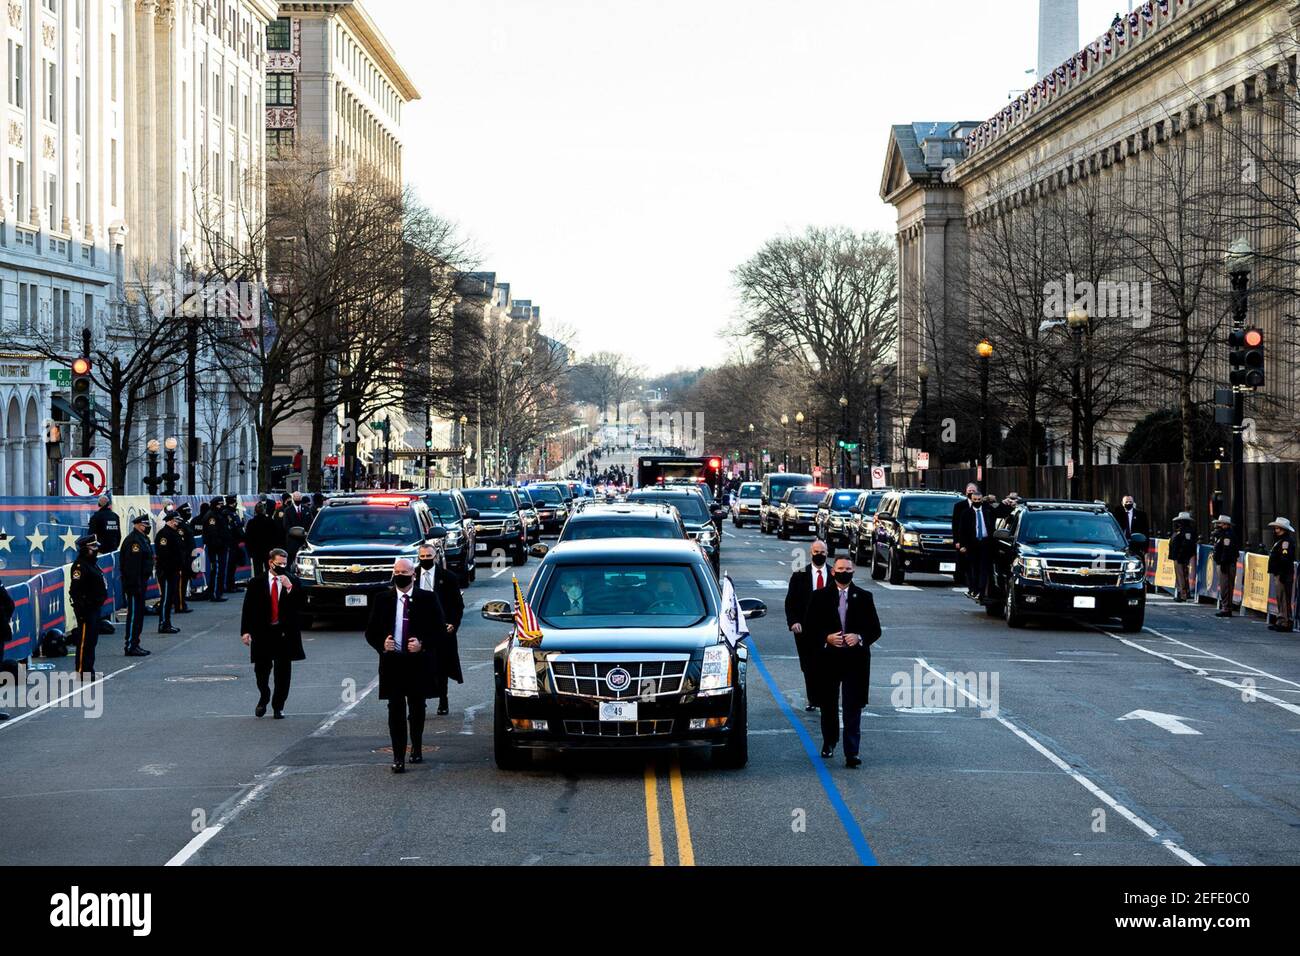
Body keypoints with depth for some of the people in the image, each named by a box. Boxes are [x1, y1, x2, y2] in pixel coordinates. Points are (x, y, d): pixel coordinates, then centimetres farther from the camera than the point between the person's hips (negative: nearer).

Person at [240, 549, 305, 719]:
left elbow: (300, 603, -8)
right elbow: (248, 608, 1)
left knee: (283, 671, 3)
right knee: (261, 669, 4)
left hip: (285, 632, 0)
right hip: (262, 631, 0)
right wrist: (245, 631, -5)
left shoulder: (292, 581, 2)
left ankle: (278, 706, 14)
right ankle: (263, 698, 30)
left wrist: (289, 588, -20)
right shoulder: (257, 582, 0)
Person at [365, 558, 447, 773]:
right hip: (392, 662, 0)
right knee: (396, 711, -6)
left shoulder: (428, 599, 2)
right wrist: (382, 644, -13)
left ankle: (417, 748, 32)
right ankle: (398, 757, -7)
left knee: (417, 709, 13)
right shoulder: (382, 599, 5)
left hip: (419, 662, 0)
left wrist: (422, 644, -15)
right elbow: (371, 632, 7)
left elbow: (439, 629, 1)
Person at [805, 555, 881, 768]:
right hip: (828, 657, 1)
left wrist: (859, 637, -14)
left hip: (855, 659, -1)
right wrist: (827, 637, -14)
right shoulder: (820, 596, 4)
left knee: (853, 708, -7)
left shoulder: (864, 597, 4)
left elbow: (875, 629, 5)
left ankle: (851, 753, -9)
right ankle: (829, 742, 33)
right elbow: (811, 626, 3)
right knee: (828, 704, 13)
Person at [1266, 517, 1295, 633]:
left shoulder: (1286, 541, -14)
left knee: (1284, 599, -10)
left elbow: (1285, 558, -22)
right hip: (1277, 574, 11)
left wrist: (1283, 575, -26)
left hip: (1283, 575, -11)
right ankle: (1281, 621, 23)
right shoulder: (1279, 540, 19)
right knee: (1280, 598, 16)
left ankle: (1286, 623, -9)